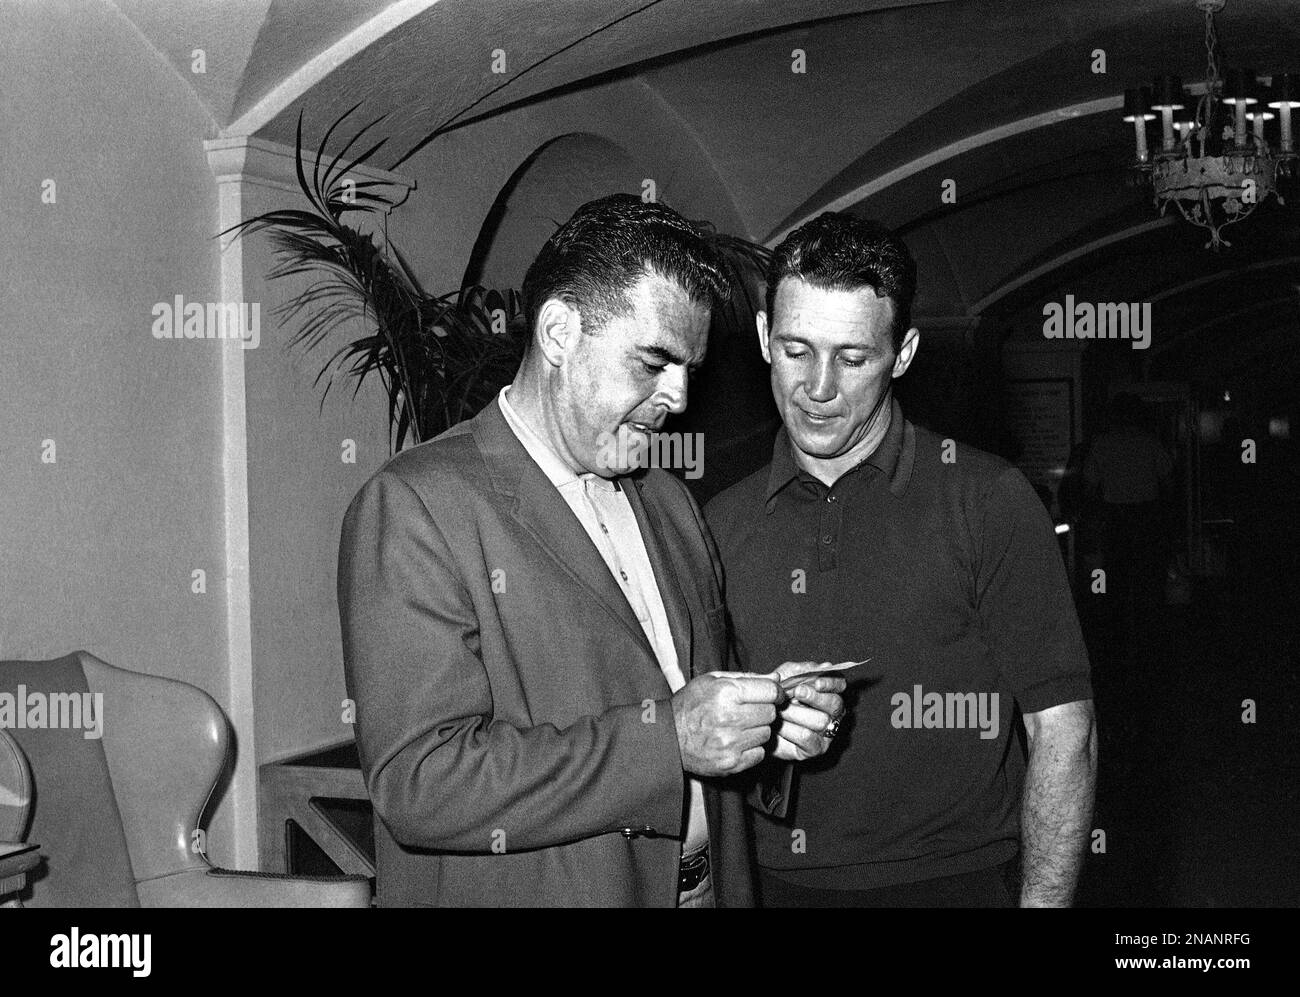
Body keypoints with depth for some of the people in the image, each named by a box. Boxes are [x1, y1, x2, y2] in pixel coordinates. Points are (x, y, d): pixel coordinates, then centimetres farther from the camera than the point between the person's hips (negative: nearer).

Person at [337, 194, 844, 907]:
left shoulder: (670, 505, 8)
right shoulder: (413, 506, -16)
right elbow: (418, 781, -23)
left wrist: (768, 728, -5)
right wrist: (665, 737, -26)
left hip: (706, 884, 7)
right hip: (528, 890, -6)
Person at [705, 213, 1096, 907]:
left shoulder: (989, 501, -6)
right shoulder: (722, 523, 5)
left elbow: (1061, 730, -7)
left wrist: (1042, 901, -13)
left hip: (948, 879, -3)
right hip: (767, 882, 3)